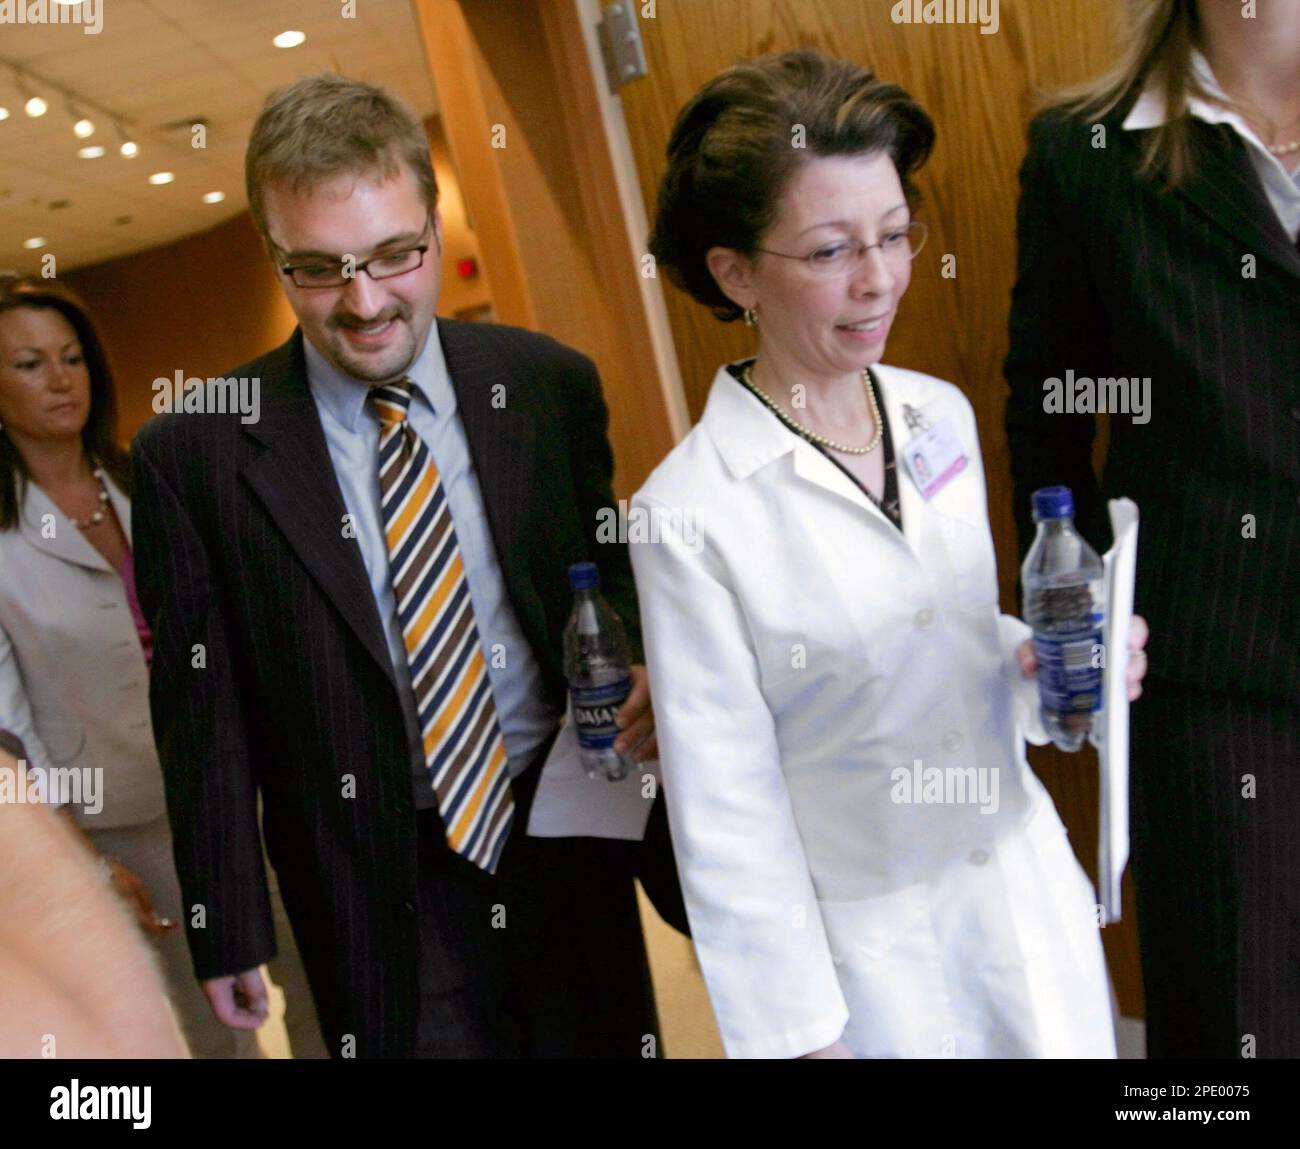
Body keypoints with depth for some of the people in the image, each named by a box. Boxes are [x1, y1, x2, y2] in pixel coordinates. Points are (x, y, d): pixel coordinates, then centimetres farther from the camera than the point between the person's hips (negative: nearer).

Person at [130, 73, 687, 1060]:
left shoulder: (551, 385, -4)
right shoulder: (194, 456, -10)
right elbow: (203, 714, -4)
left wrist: (645, 670, -12)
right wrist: (229, 934, -1)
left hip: (571, 842, 3)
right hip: (383, 902, -2)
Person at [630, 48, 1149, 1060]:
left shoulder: (942, 414, -3)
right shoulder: (689, 516, -21)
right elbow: (725, 807, -16)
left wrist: (1042, 660, -8)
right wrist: (800, 1031, -12)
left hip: (1034, 890, 6)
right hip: (875, 955, -5)